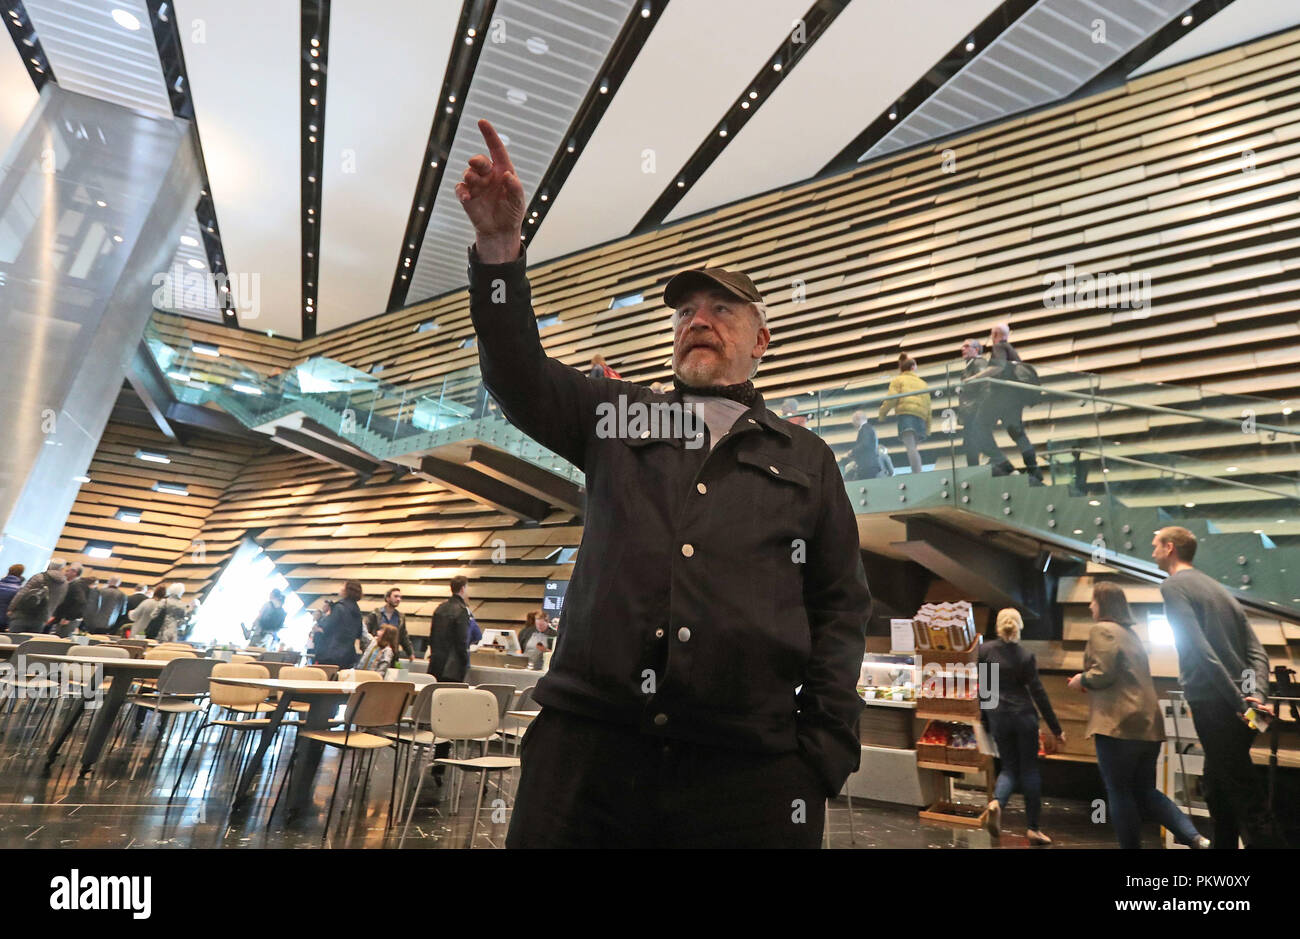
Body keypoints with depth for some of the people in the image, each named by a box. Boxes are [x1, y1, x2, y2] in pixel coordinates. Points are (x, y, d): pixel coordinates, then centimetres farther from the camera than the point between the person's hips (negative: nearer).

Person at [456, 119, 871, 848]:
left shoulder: (805, 458, 12)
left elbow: (841, 606, 9)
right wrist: (501, 246, -11)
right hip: (589, 741, 1)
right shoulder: (616, 417, 14)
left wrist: (828, 744, -1)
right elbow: (520, 374, 2)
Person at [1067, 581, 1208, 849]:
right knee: (1145, 792, 16)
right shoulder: (1130, 633, 20)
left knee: (1119, 793, 2)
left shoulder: (1101, 629, -9)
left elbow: (1102, 674, -18)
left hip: (1118, 725, -9)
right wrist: (1088, 684, 21)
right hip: (1148, 725, 9)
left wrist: (1080, 680, 0)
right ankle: (1194, 837, 2)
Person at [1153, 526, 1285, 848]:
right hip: (1237, 708, 9)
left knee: (1248, 801, -6)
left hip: (1213, 706, -9)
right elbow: (1257, 651, 11)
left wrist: (1237, 701, -16)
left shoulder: (1173, 586, -7)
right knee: (1219, 796, 20)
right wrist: (1257, 695, 0)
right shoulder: (1216, 587, 18)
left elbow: (1201, 650, -18)